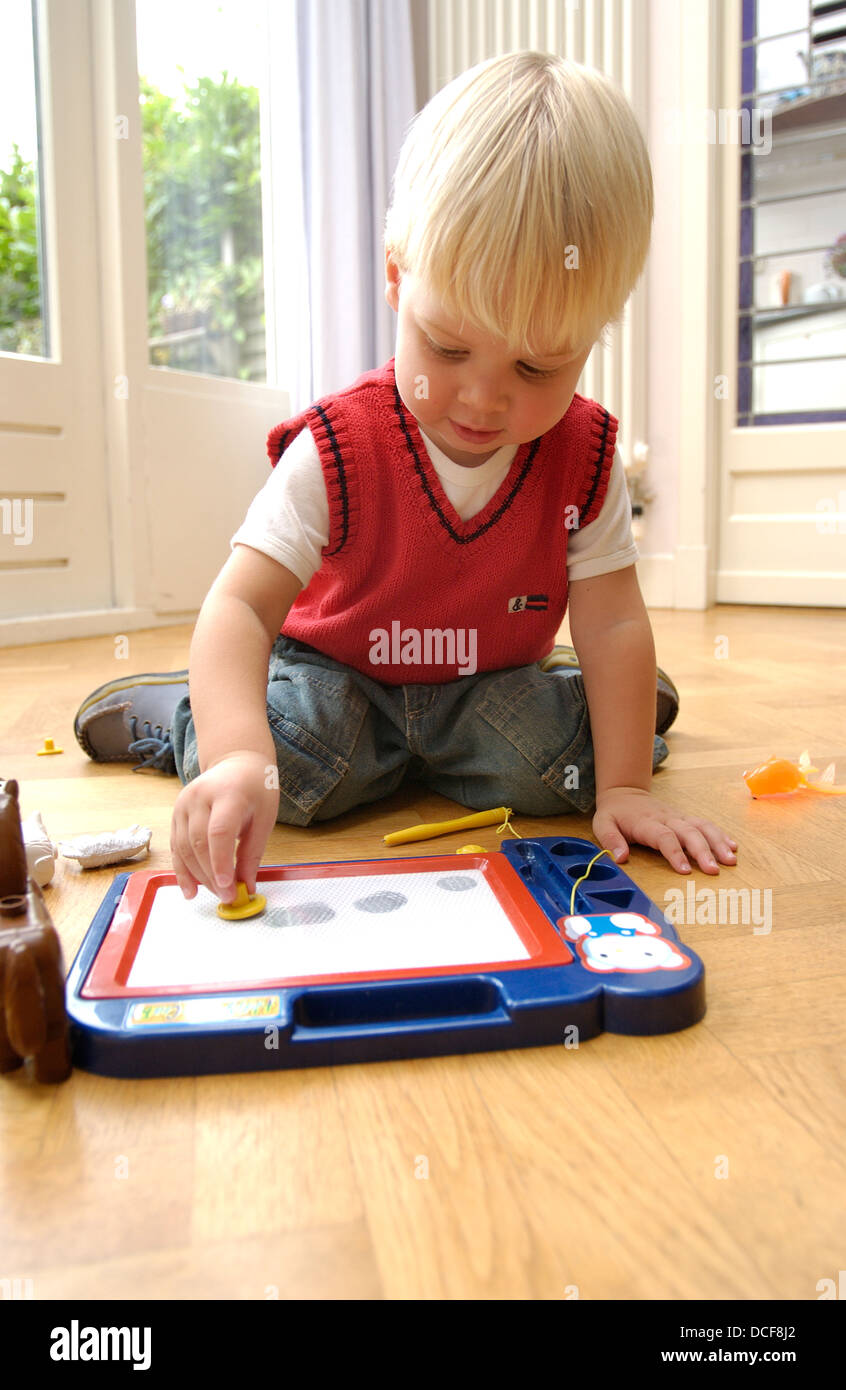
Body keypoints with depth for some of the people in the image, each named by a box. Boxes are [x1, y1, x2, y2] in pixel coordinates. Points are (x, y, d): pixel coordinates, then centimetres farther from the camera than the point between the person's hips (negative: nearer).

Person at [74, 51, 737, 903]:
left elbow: (612, 622, -14)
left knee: (548, 765, -25)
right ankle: (177, 717, 5)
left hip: (493, 683, 2)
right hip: (337, 670, -1)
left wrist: (622, 787, -18)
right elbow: (241, 604, -33)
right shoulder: (336, 449, -25)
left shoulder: (584, 457, -16)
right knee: (297, 766, -28)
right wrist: (237, 753, -51)